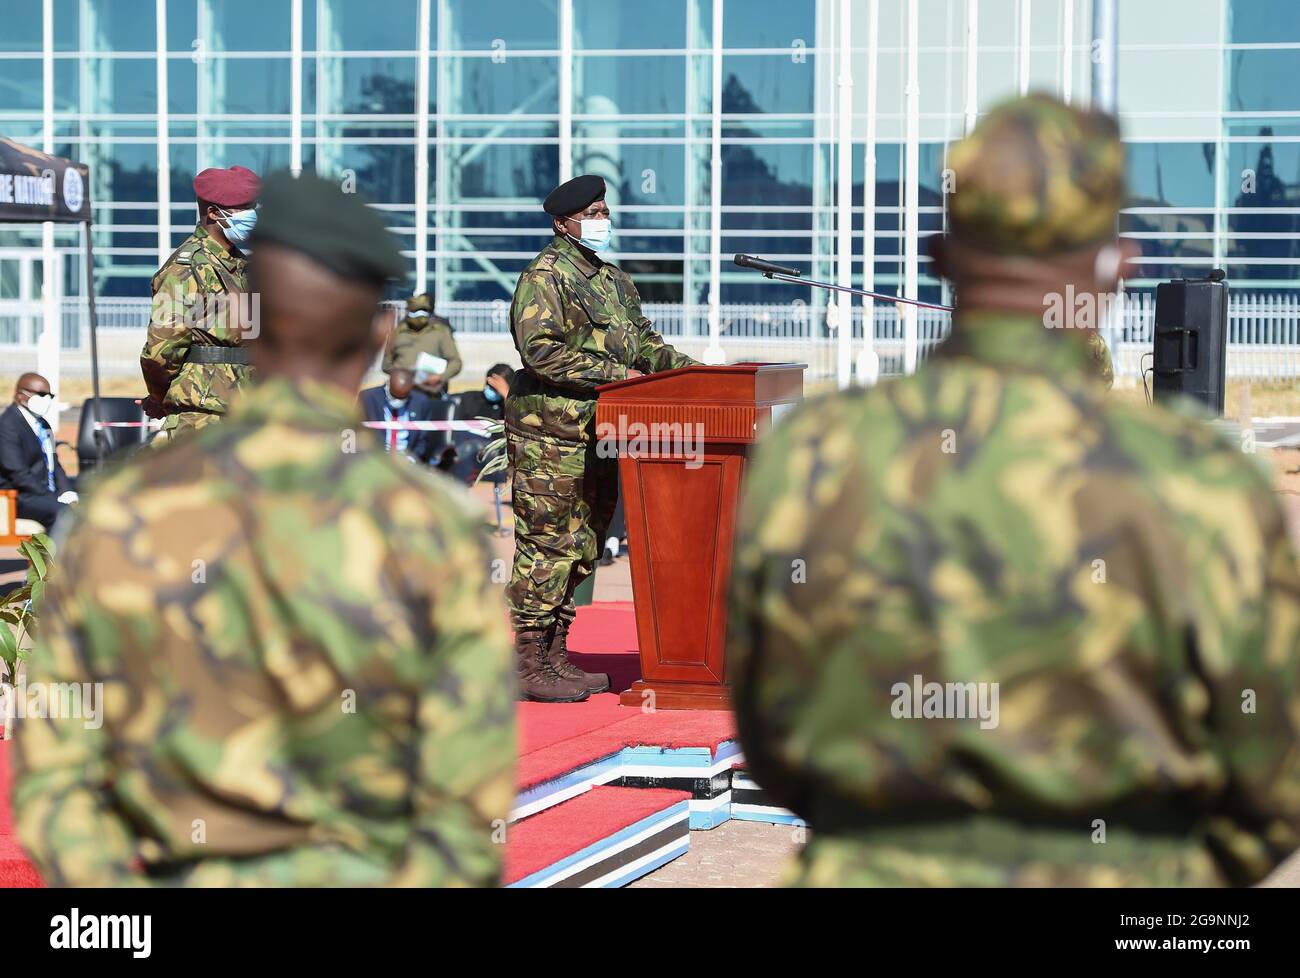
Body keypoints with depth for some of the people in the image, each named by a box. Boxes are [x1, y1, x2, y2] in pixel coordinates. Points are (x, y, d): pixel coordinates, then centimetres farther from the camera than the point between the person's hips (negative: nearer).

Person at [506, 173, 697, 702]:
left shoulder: (613, 279, 18)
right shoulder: (545, 275, -11)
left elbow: (641, 340, 23)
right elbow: (541, 350, -21)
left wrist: (688, 369, 6)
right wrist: (615, 374, -22)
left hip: (597, 433, 9)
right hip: (549, 436, -9)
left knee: (583, 549, 11)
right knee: (546, 547, -8)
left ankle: (555, 657, 18)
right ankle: (528, 664, -3)